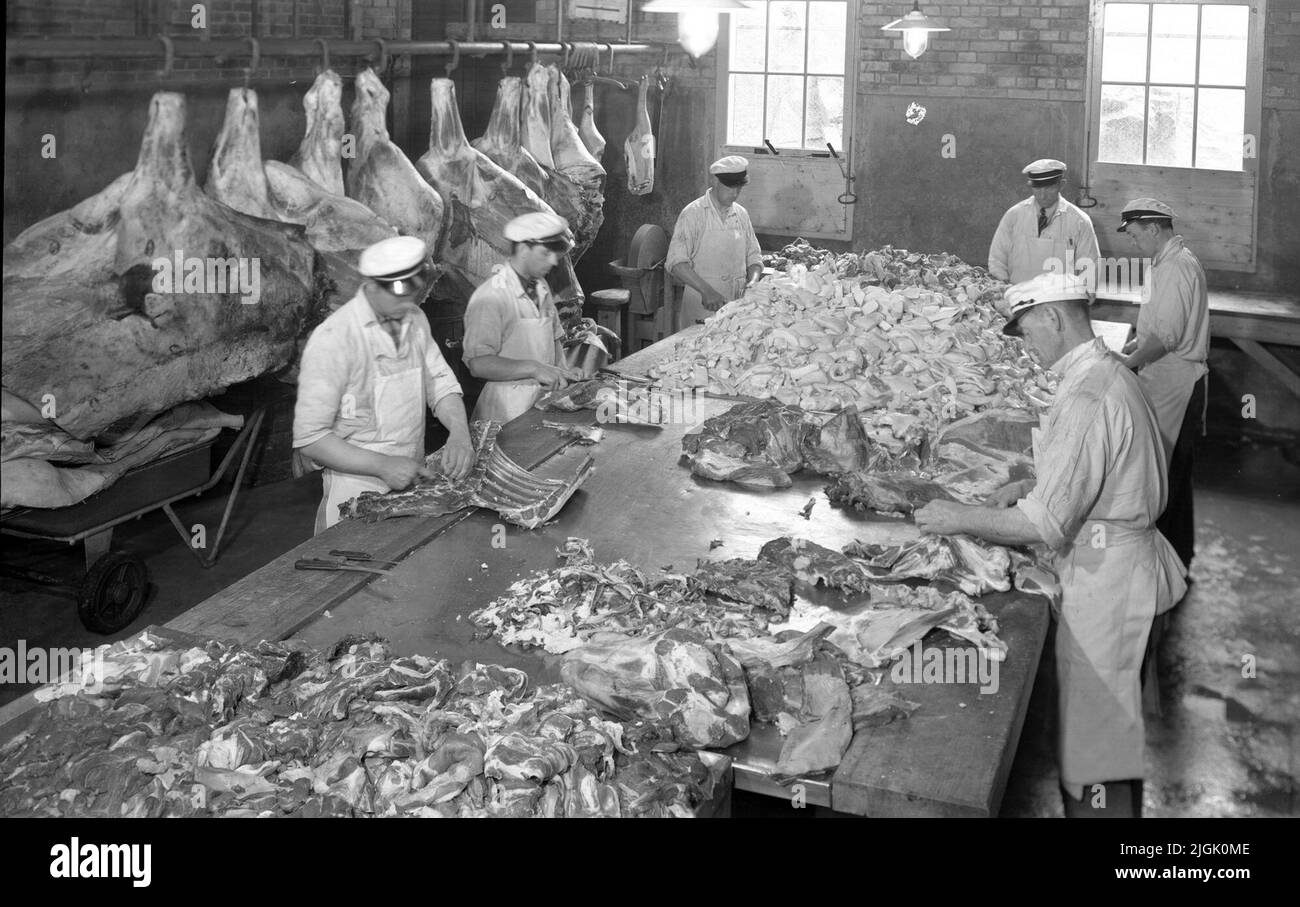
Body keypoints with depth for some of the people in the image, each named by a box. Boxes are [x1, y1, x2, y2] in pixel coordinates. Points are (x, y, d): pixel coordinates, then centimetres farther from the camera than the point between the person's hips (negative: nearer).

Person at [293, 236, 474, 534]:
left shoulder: (415, 320, 3)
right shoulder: (332, 340, -20)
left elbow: (441, 383, 5)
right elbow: (309, 438, -20)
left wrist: (459, 433, -16)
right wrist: (382, 466, -27)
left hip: (413, 480, 6)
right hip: (358, 490, -6)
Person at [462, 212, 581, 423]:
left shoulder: (541, 288, 13)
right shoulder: (489, 297, -13)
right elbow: (477, 364, -20)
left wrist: (561, 374, 4)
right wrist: (533, 368, -24)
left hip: (547, 398, 7)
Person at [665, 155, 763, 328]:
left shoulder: (741, 214, 11)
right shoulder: (693, 214, -7)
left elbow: (754, 257, 17)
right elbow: (675, 262, -15)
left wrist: (753, 282, -5)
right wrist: (707, 291, -26)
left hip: (737, 310, 5)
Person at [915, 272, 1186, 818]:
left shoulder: (1086, 399, -25)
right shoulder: (1109, 372, 7)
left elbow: (1048, 524, -25)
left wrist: (960, 519, -14)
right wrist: (1030, 486, 12)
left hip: (1103, 579, -10)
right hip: (1121, 565, 10)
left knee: (1095, 727, 2)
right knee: (1112, 719, 22)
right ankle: (1115, 801, 36)